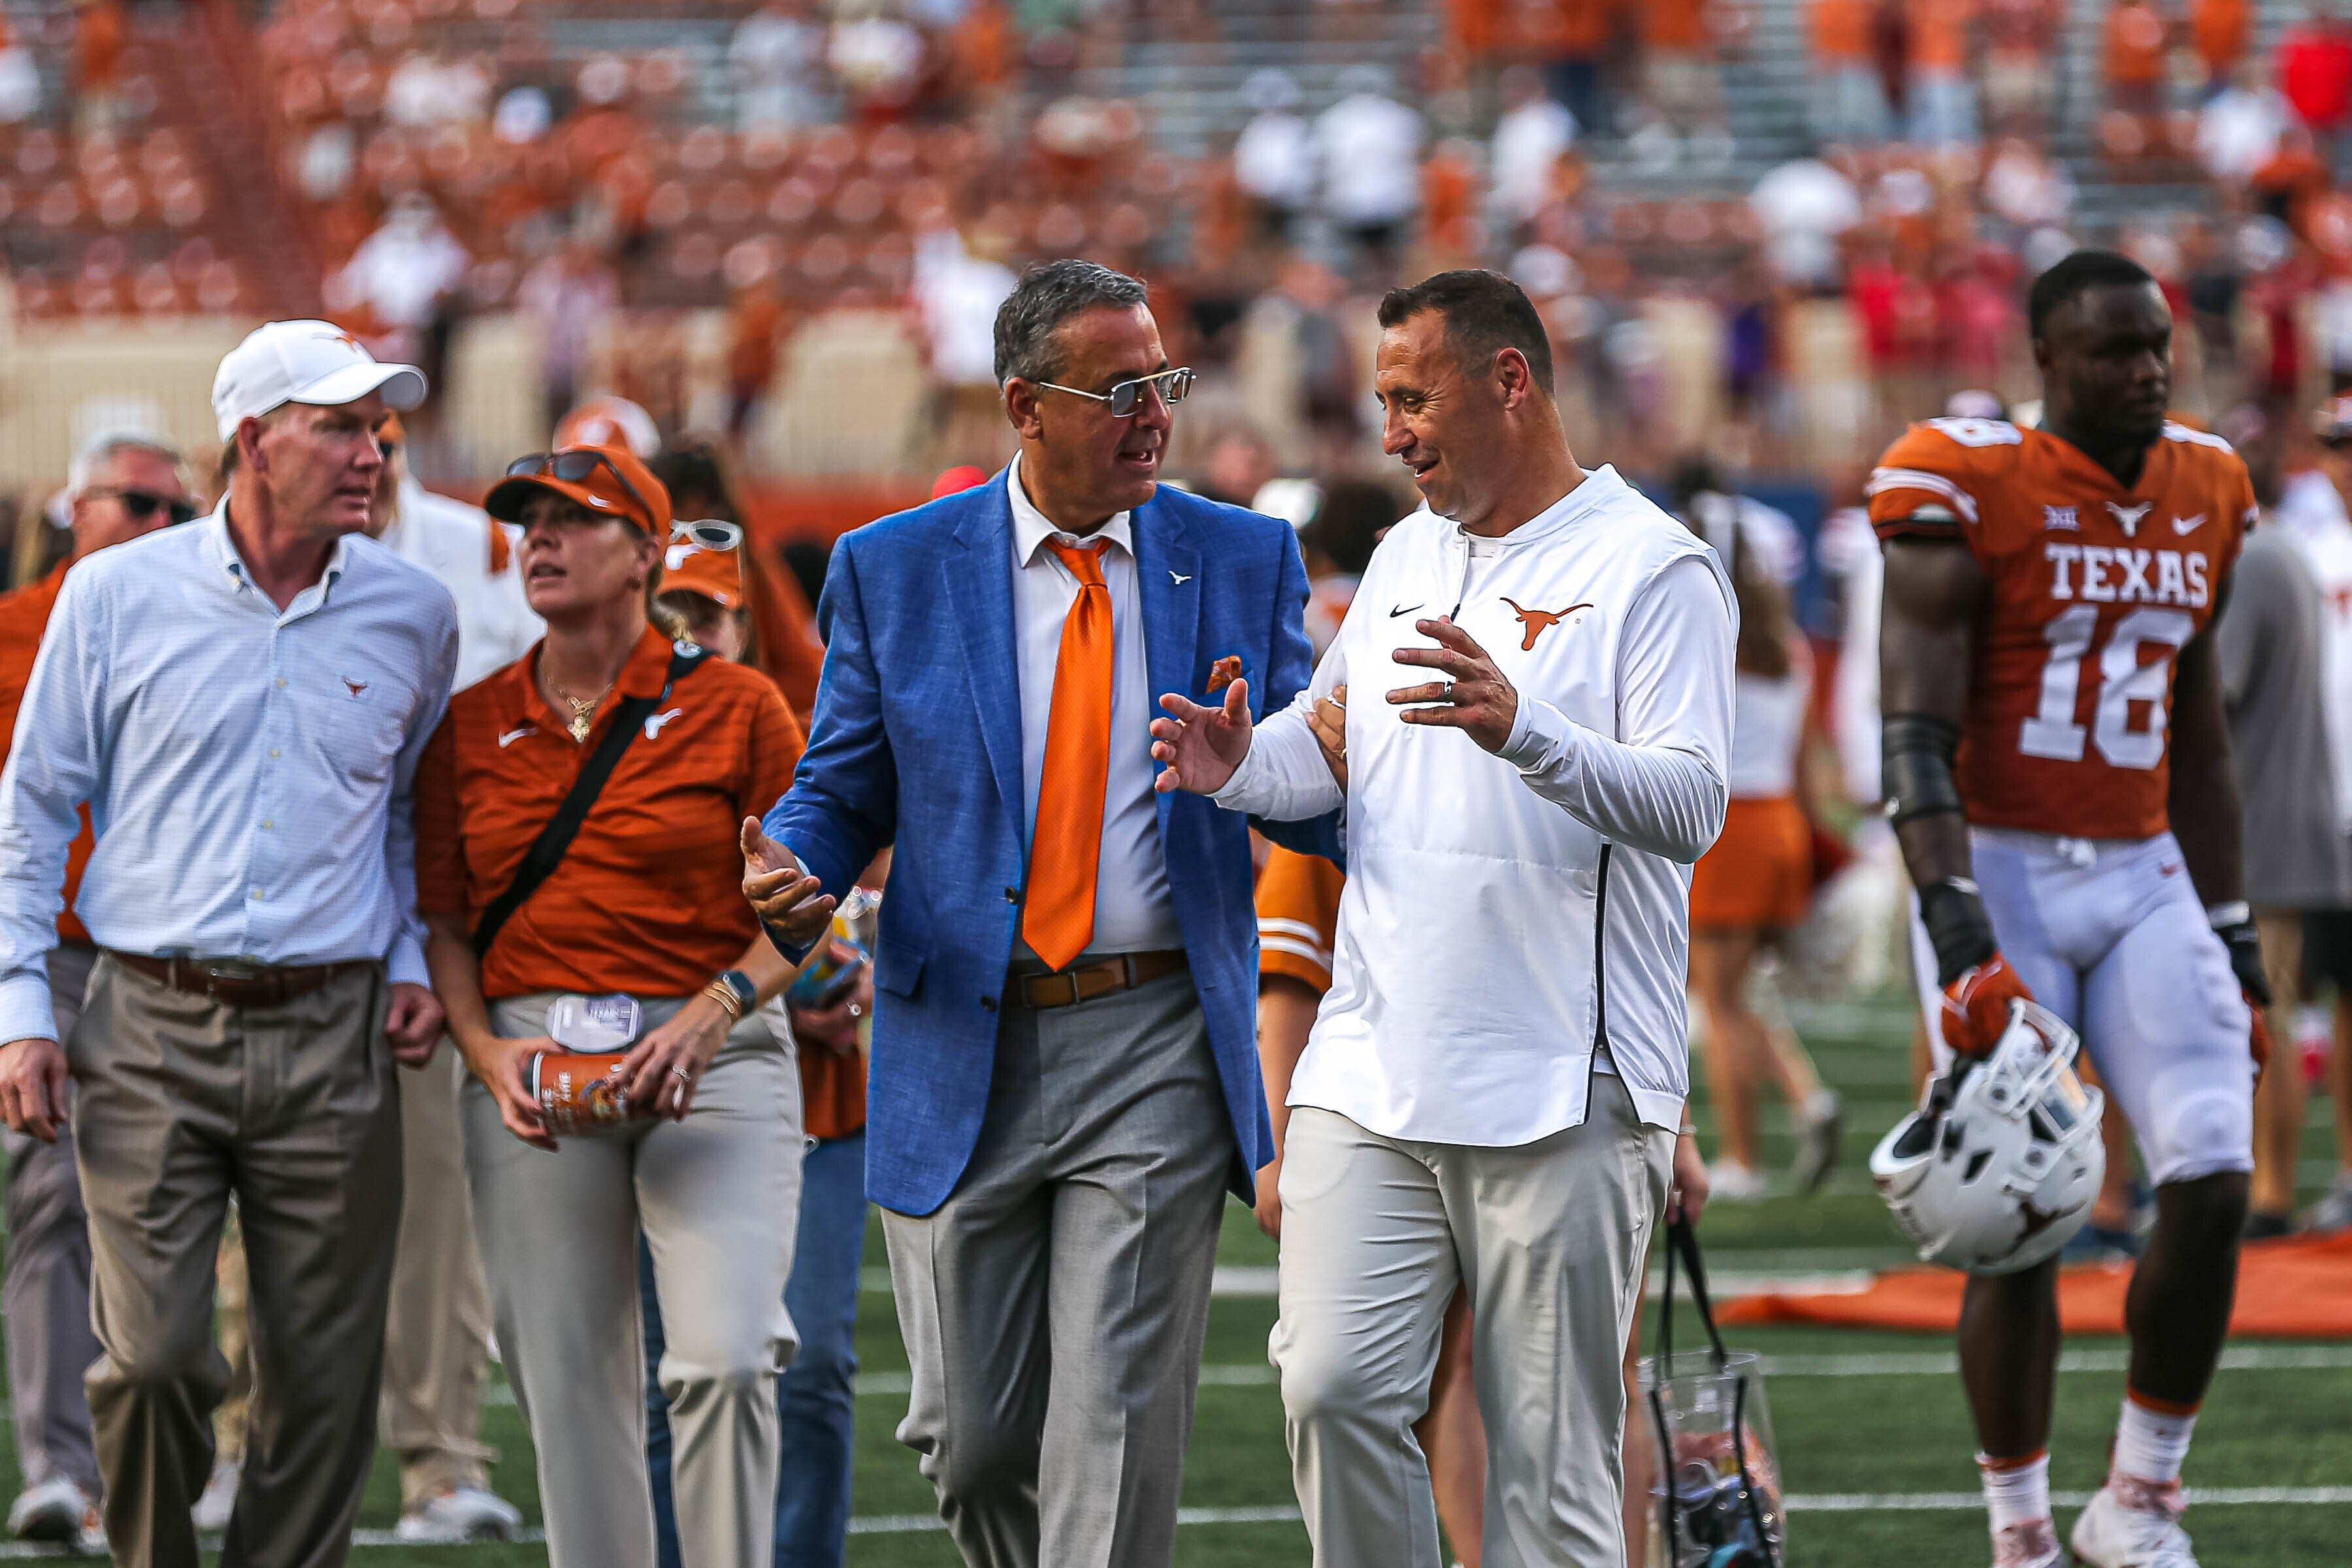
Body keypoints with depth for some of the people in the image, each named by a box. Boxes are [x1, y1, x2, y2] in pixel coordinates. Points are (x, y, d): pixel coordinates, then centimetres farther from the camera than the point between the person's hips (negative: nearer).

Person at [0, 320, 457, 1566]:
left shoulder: (413, 615, 7)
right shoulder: (118, 596, 2)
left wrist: (412, 962, 9)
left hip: (329, 1041, 2)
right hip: (150, 1037, -2)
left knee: (320, 1380, 0)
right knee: (151, 1358, -10)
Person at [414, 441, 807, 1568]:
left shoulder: (737, 706, 3)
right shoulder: (471, 725, 12)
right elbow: (441, 923, 11)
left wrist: (717, 1011, -13)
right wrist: (489, 1056, -6)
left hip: (716, 1059, -3)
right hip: (531, 1064, 3)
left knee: (724, 1357, -19)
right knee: (568, 1385, 0)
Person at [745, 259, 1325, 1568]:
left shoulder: (1247, 562, 4)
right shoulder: (893, 571, 3)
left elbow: (1323, 816, 5)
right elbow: (842, 792, 8)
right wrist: (790, 880, -15)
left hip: (1155, 1049, -1)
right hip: (960, 1053, 1)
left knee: (1117, 1437, -8)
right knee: (971, 1438, 7)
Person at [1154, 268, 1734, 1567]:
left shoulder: (1651, 569, -6)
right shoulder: (1403, 560, 17)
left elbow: (1688, 807, -16)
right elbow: (1331, 750, 26)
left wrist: (1522, 731, -31)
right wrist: (1243, 764, 4)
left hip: (1561, 1094, -6)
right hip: (1371, 1073, 6)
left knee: (1550, 1450, -2)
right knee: (1331, 1387, -6)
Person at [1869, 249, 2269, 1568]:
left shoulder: (2203, 495, 9)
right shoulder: (1967, 489, -10)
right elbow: (1917, 733, -15)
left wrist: (2234, 936, 16)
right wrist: (1959, 934, -24)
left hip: (2143, 877, 5)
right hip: (2002, 873, -5)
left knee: (2215, 1181, -10)